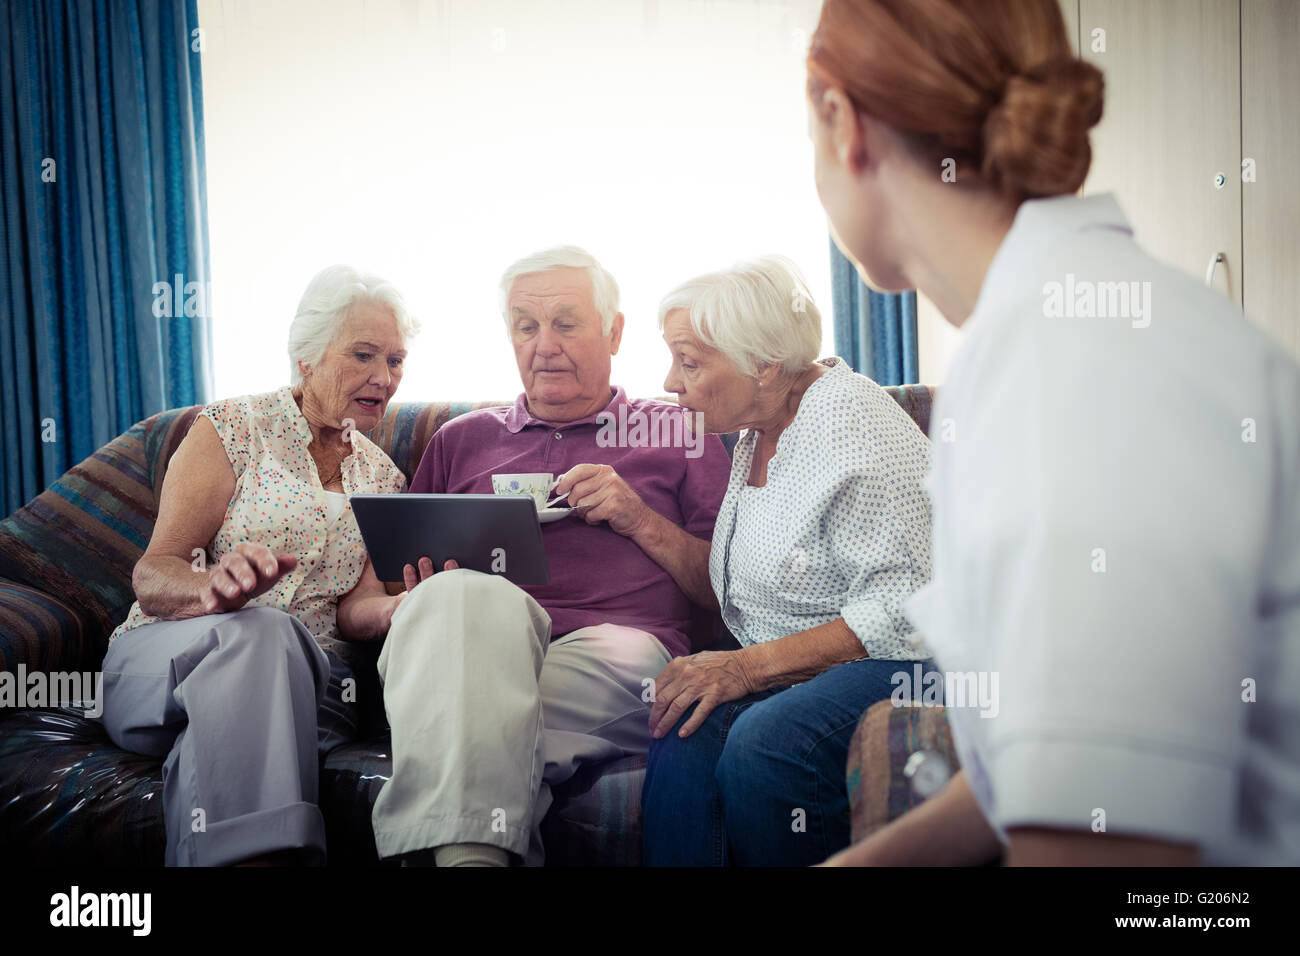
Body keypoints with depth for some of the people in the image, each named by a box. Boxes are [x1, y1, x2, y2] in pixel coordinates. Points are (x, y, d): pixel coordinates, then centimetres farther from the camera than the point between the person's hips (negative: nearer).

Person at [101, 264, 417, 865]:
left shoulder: (382, 478, 18)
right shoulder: (232, 430, 4)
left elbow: (348, 606, 9)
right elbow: (151, 577, -3)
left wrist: (394, 610, -17)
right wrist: (213, 588, -29)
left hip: (307, 672, 2)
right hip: (166, 654, -2)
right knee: (262, 631, -39)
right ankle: (256, 853, -46)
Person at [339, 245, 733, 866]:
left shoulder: (677, 432, 24)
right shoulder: (463, 439, 30)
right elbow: (380, 578, 25)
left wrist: (638, 518, 1)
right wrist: (412, 604, -1)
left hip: (617, 640, -1)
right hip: (475, 641, 2)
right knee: (468, 593, -36)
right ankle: (469, 849, -43)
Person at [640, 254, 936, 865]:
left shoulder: (849, 424, -13)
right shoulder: (758, 431, 15)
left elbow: (901, 612, -19)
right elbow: (728, 586, 20)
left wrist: (753, 665, -23)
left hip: (896, 663, -7)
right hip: (786, 674, 7)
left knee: (764, 743, -35)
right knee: (684, 736, -26)